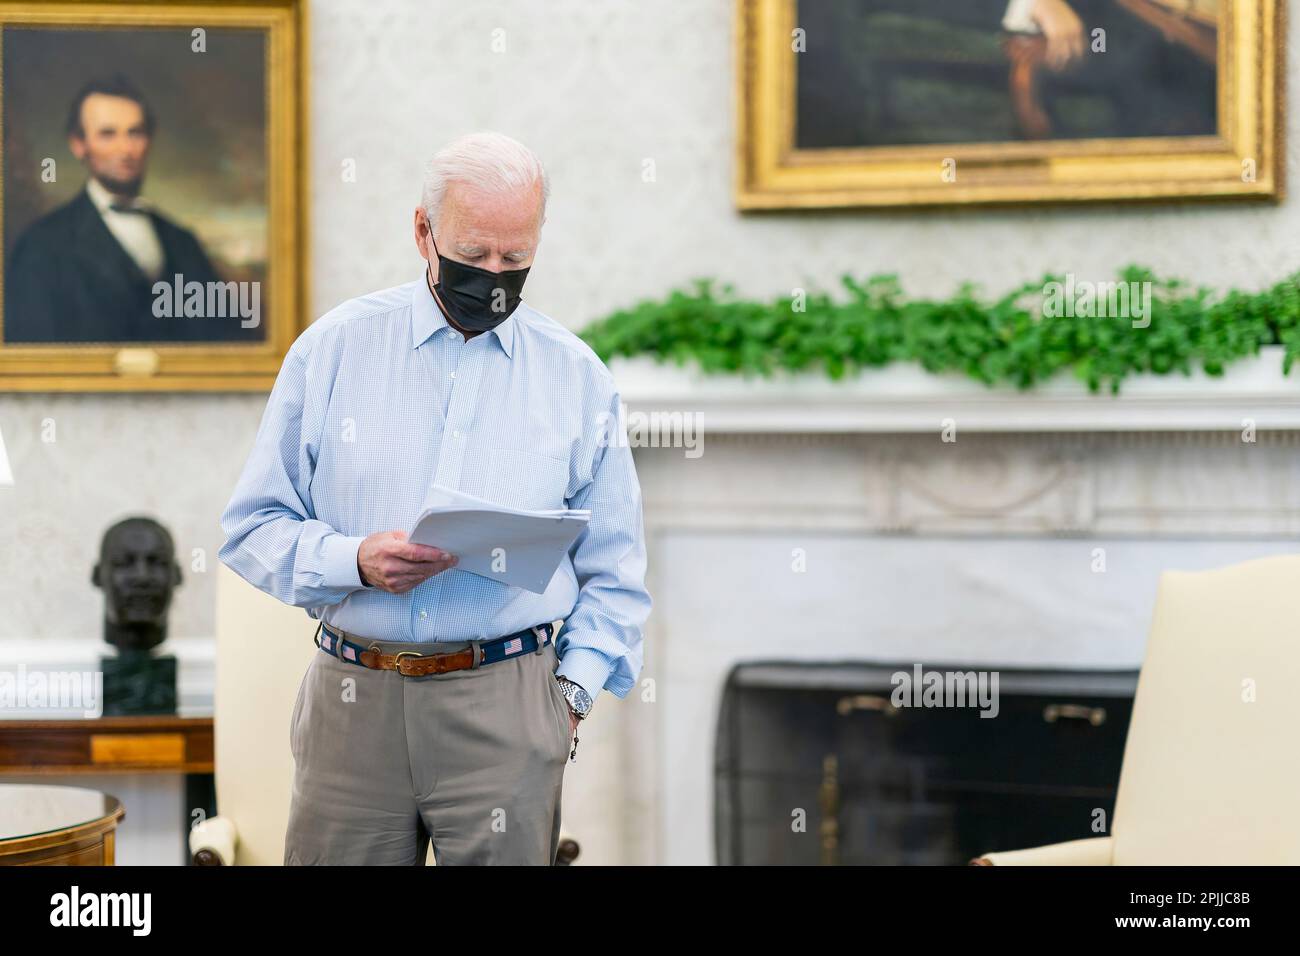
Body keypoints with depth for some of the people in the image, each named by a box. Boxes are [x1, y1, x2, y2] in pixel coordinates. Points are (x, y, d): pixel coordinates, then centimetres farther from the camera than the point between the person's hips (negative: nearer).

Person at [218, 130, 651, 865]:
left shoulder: (576, 376, 8)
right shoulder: (334, 349, 5)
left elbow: (615, 571, 11)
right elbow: (254, 529, 5)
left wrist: (573, 688, -1)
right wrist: (355, 561, -12)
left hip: (507, 703, 0)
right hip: (353, 700, 0)